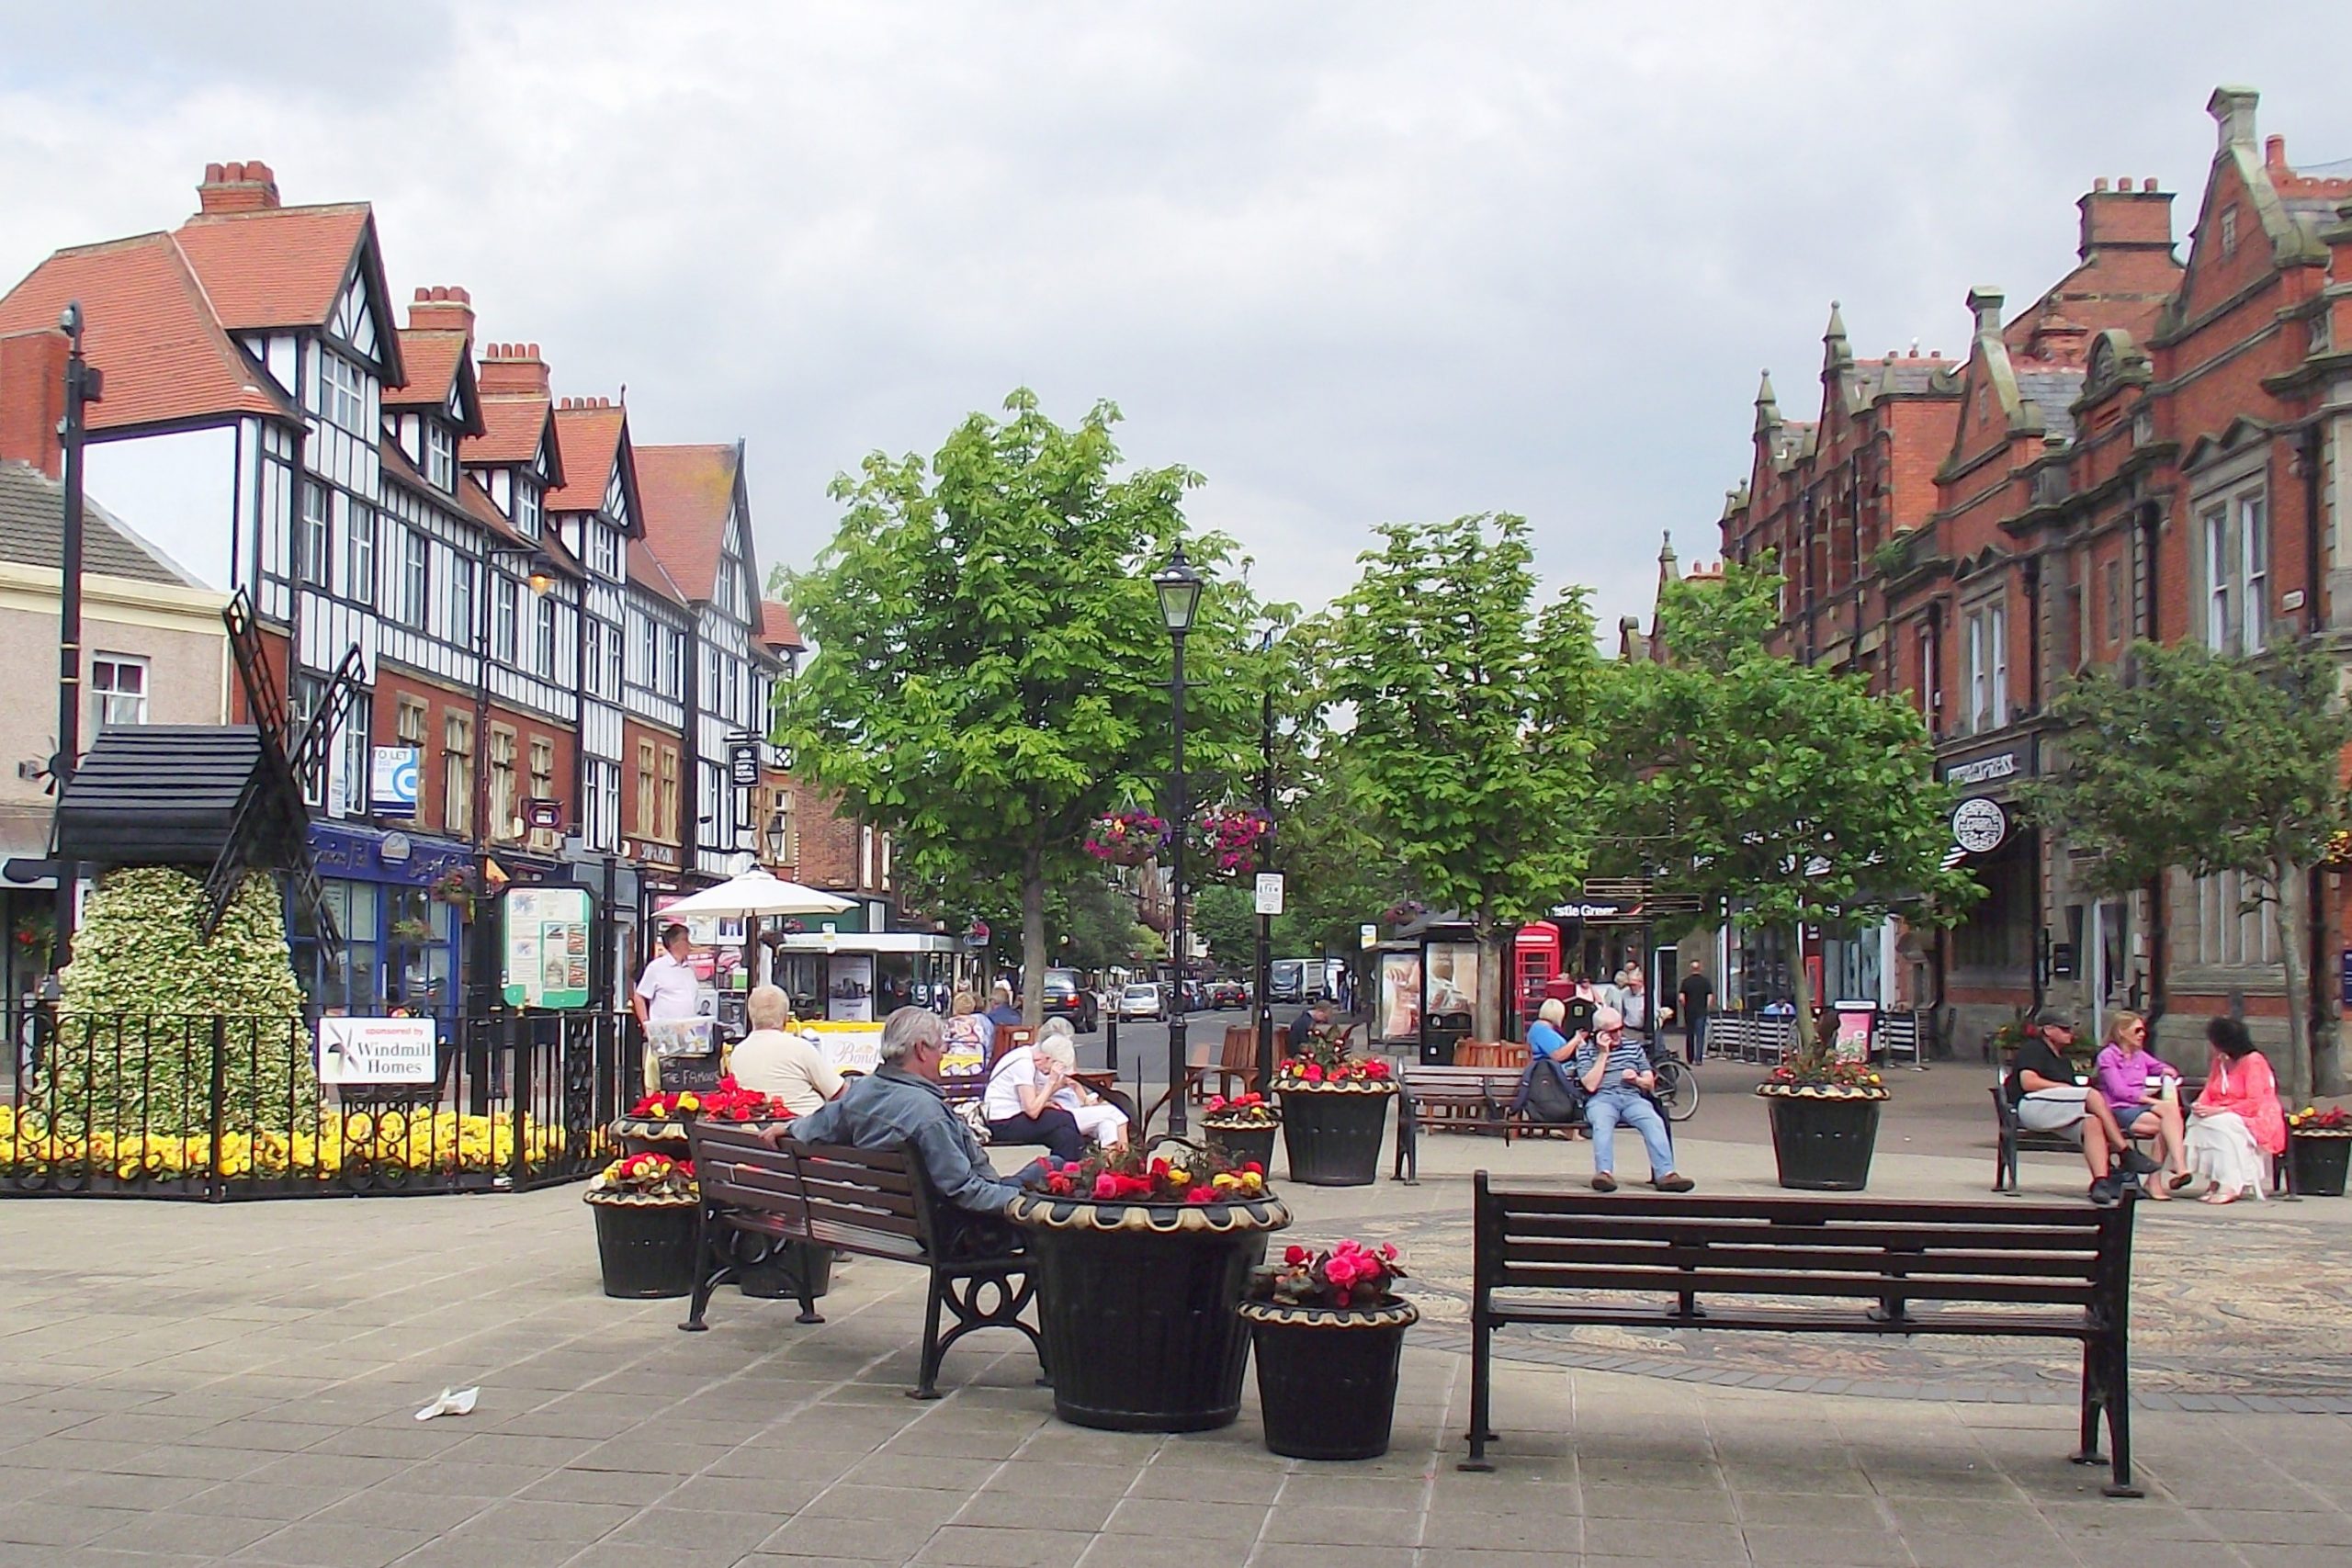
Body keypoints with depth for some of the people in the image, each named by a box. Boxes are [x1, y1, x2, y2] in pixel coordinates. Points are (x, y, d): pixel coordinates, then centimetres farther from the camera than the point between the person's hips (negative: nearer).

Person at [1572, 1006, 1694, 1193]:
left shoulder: (1633, 1045, 22)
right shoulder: (1586, 1050, 12)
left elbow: (1650, 1082, 24)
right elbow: (1590, 1085, -3)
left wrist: (1637, 1080, 0)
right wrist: (1603, 1054, -4)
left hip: (1632, 1097, 3)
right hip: (1601, 1099, -3)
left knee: (1654, 1122, -30)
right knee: (1602, 1123, -38)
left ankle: (1665, 1174, -44)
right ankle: (1604, 1173, -53)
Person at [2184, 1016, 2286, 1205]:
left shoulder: (2253, 1061, -11)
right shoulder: (2219, 1061, 12)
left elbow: (2254, 1104, -18)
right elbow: (2208, 1093, 12)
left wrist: (2218, 1111, -24)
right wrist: (2200, 1105, -12)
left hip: (2257, 1122, -7)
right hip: (2222, 1117, 7)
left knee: (2222, 1124, -36)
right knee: (2196, 1119, -23)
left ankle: (2231, 1186, -33)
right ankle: (2215, 1182, -25)